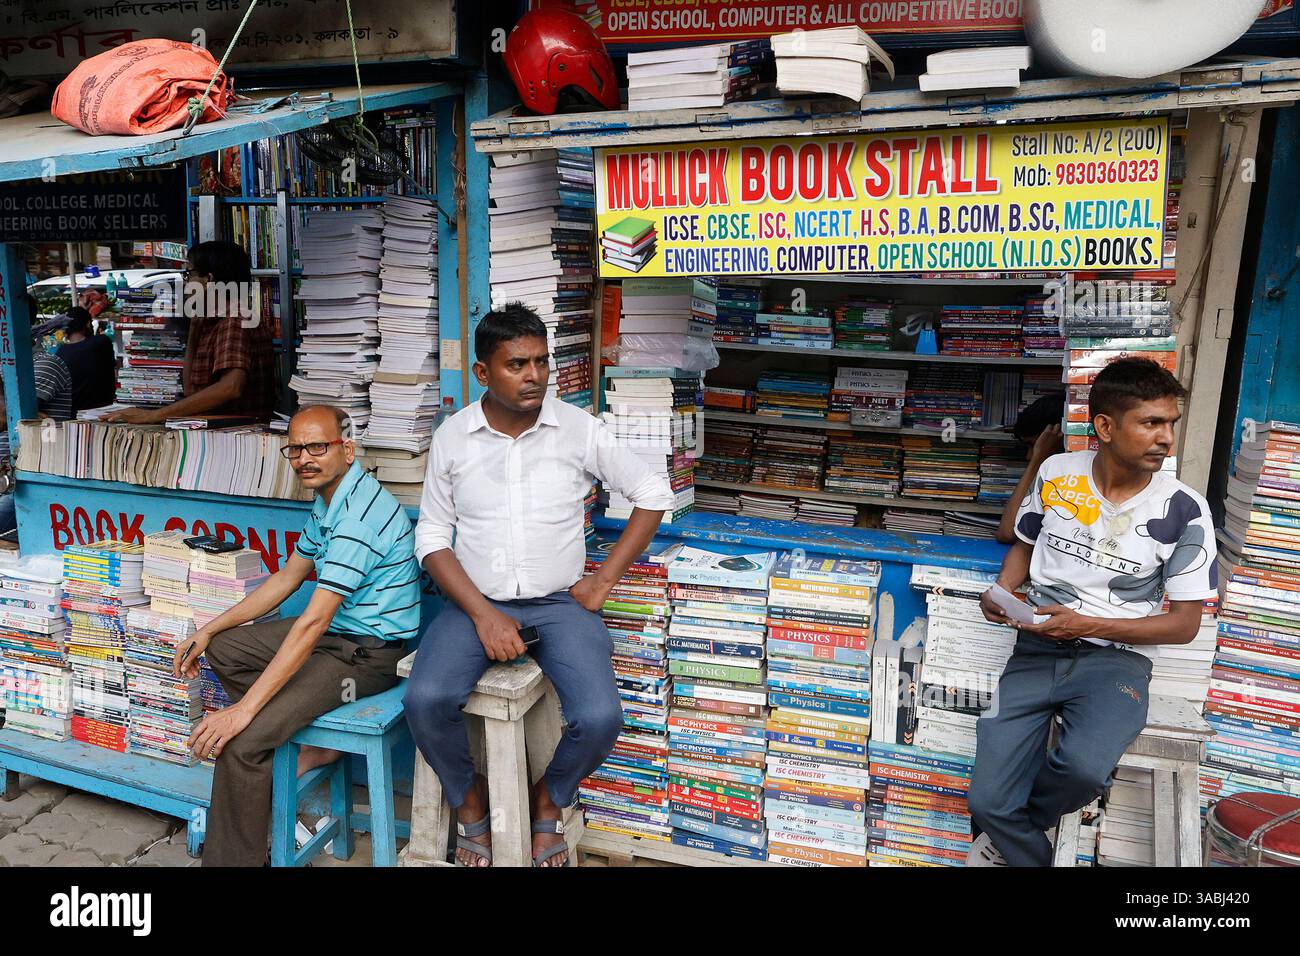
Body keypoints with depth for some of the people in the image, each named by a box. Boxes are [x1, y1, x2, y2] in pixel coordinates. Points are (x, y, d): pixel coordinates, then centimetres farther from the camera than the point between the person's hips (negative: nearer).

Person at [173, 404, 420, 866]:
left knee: (240, 741, -21)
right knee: (223, 649, 16)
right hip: (335, 633, 10)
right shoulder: (328, 499, 7)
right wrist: (208, 631, 12)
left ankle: (231, 857, -2)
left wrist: (243, 709, -29)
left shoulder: (359, 515, -26)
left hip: (369, 654, -10)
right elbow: (288, 577, 16)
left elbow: (313, 621, -30)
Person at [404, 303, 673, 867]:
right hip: (476, 602, 1)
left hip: (559, 603, 0)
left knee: (600, 718, -24)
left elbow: (653, 495, 4)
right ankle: (470, 802, 7)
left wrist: (603, 581, -2)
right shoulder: (452, 437, -1)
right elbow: (432, 538, 1)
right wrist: (484, 614, -13)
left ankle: (549, 801, 12)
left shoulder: (578, 429, -4)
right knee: (425, 702, -26)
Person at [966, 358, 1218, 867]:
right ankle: (1033, 855, 19)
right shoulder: (1057, 473, 1)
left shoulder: (1184, 511, -6)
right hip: (1037, 648, 2)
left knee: (1083, 766, -33)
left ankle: (1007, 835, 0)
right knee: (987, 800, -14)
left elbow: (1185, 623, -2)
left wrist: (1087, 625, -14)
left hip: (1117, 657, -2)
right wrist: (1001, 592, -4)